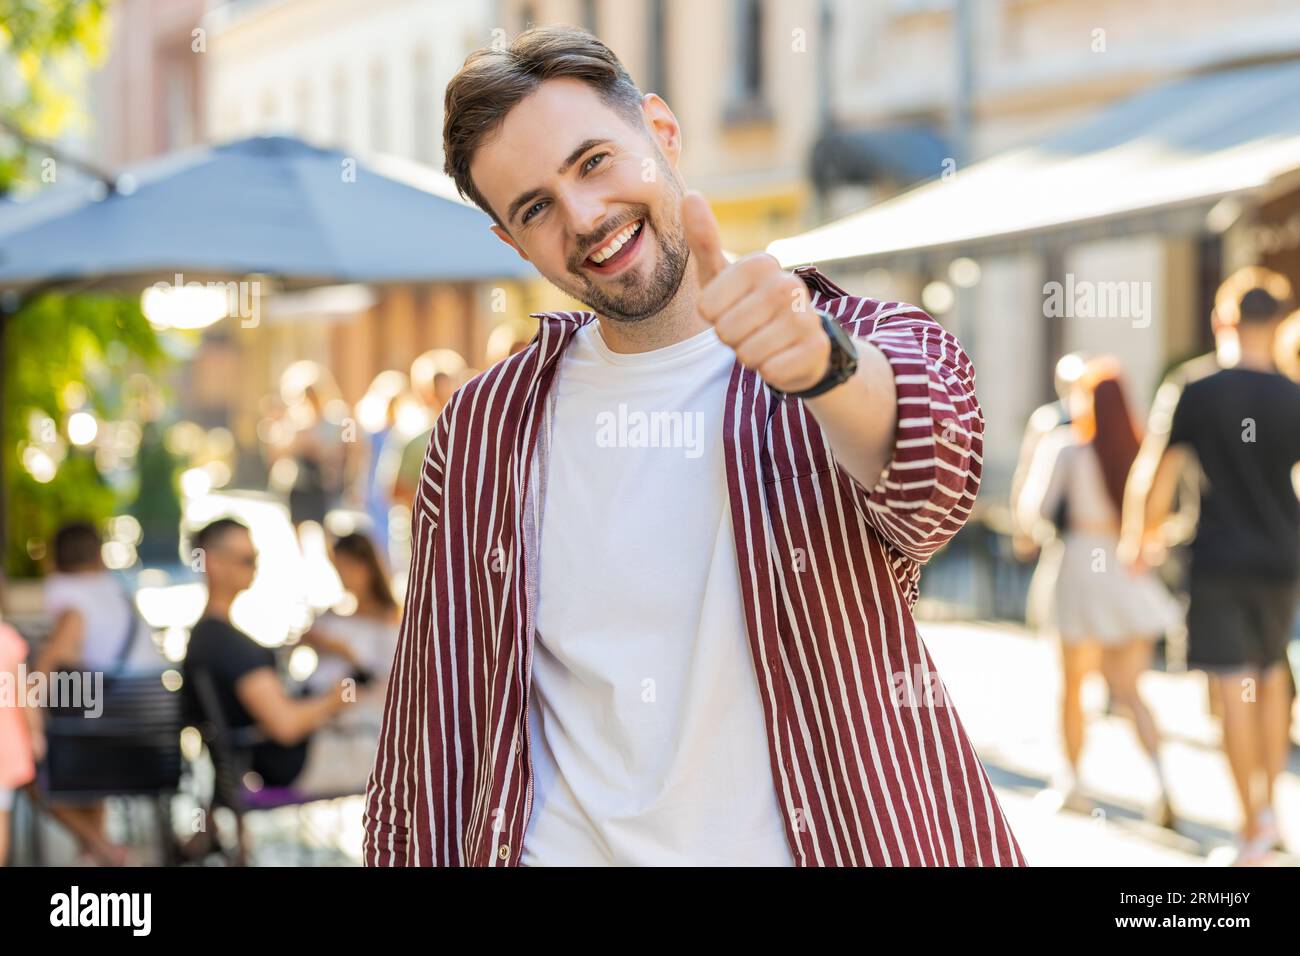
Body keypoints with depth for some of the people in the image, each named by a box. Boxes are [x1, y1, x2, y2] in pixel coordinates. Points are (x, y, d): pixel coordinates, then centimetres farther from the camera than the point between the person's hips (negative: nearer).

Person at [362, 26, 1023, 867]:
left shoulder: (875, 351, -7)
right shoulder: (482, 430, 2)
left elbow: (930, 487, -30)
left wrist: (821, 362, -48)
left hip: (832, 839, -2)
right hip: (564, 844, 2)